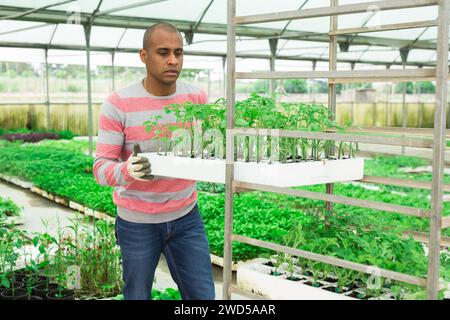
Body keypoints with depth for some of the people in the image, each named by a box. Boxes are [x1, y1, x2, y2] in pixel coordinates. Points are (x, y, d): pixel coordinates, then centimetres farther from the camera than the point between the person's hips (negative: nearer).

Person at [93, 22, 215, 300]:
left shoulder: (197, 97, -5)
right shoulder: (118, 105, -15)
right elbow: (102, 169, -16)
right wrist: (128, 171, -38)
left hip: (186, 217, 3)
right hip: (137, 223, -2)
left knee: (203, 296, 7)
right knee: (138, 295, 14)